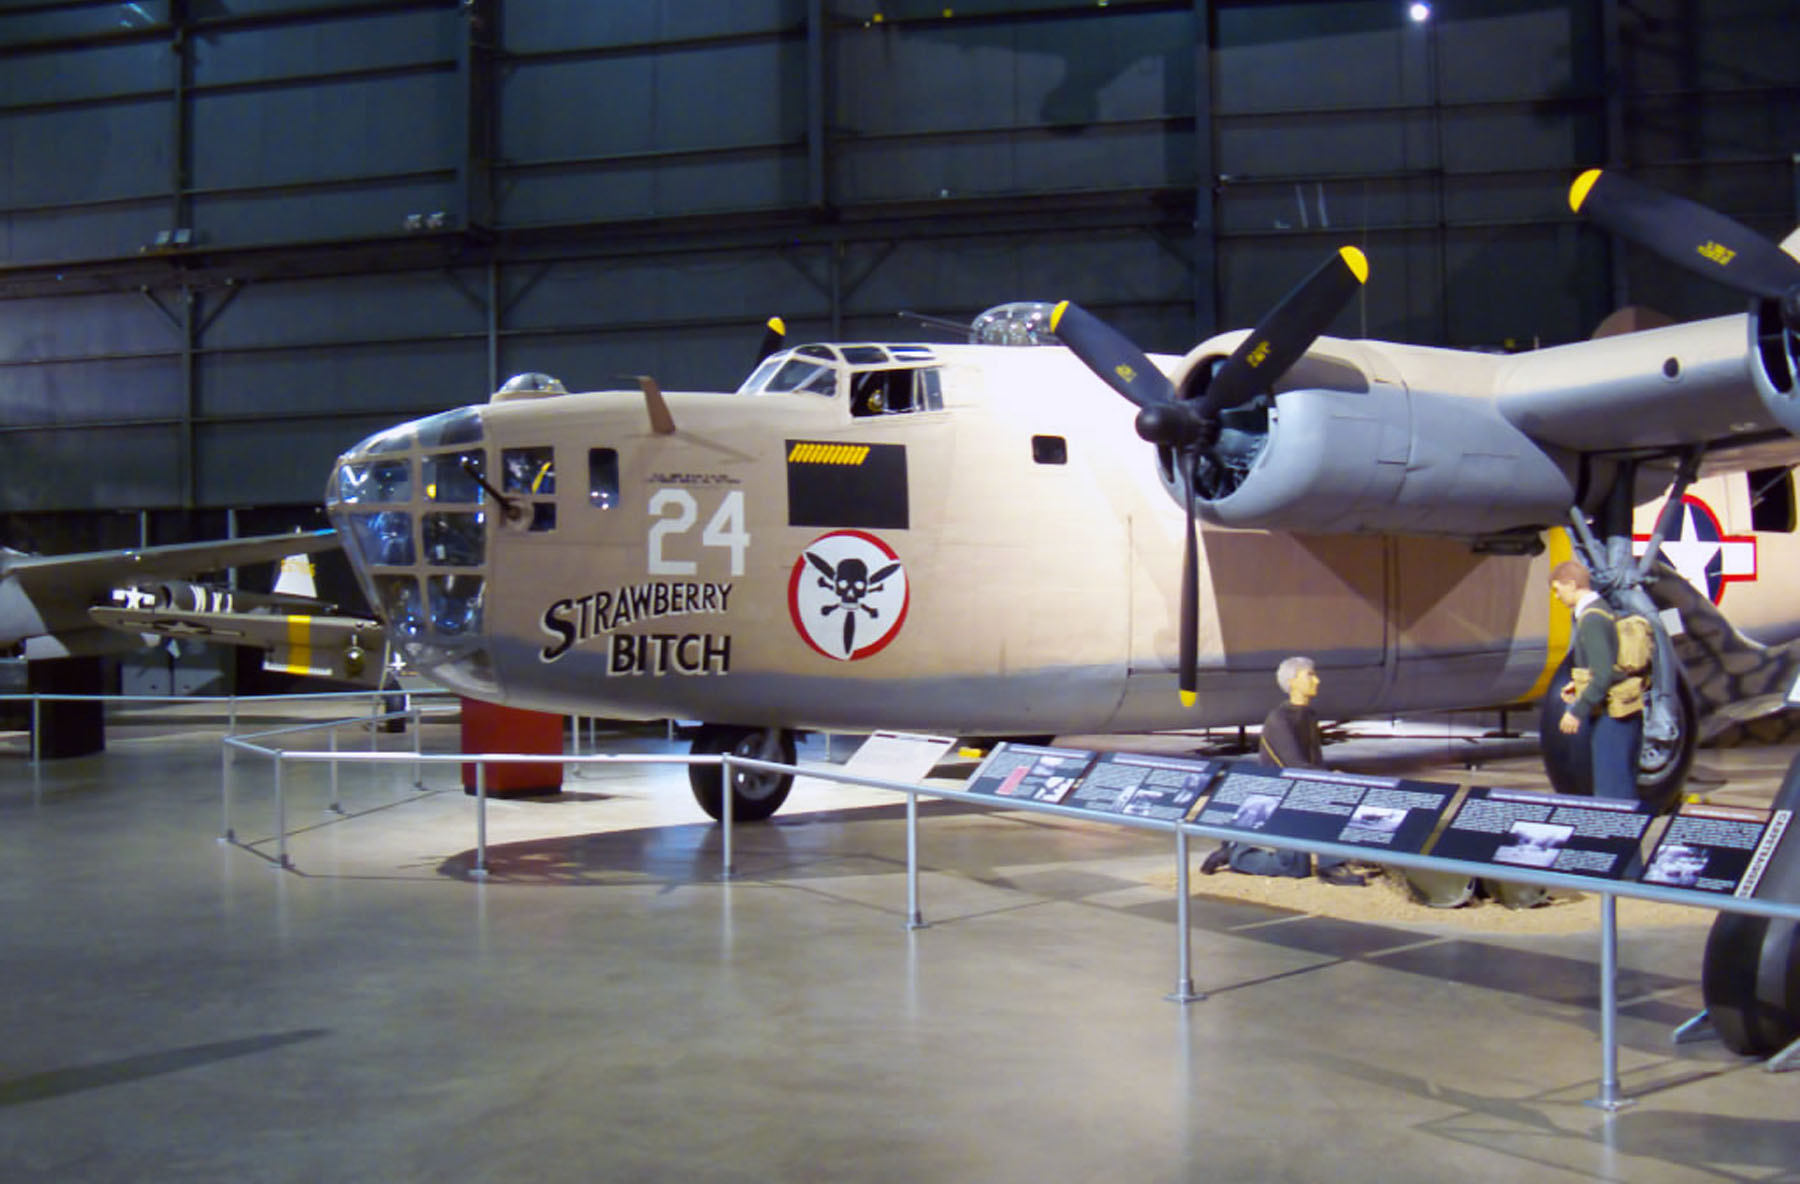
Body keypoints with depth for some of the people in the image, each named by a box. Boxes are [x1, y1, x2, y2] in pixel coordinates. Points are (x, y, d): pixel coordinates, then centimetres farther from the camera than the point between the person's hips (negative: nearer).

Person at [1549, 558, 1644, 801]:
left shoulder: (1592, 619, -17)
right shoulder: (1603, 610, 12)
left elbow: (1604, 674, -23)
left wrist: (1577, 712, -19)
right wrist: (1579, 685, 16)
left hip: (1611, 716, -10)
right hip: (1627, 713, 10)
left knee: (1610, 791, -4)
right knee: (1625, 787, 17)